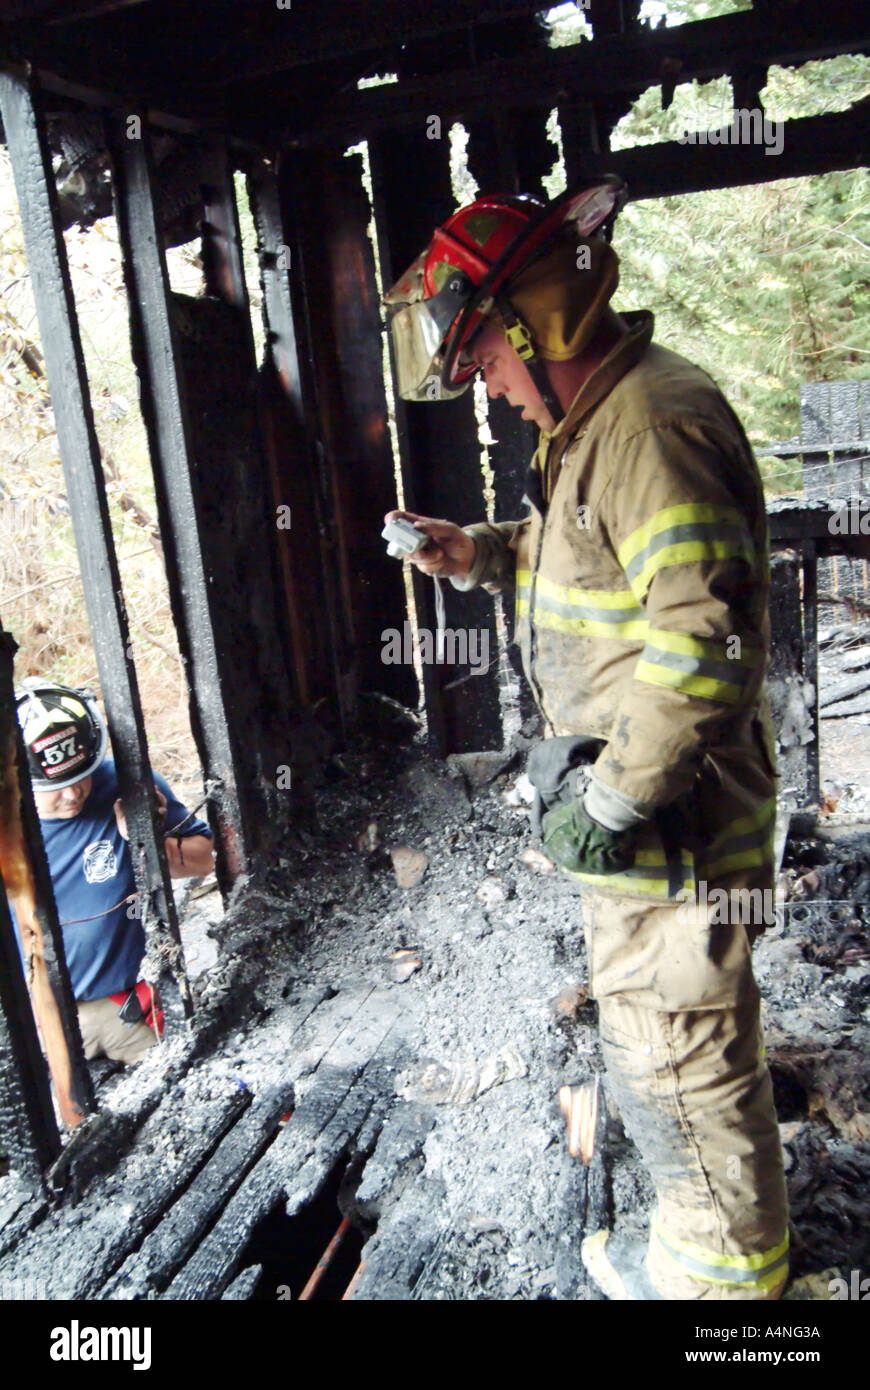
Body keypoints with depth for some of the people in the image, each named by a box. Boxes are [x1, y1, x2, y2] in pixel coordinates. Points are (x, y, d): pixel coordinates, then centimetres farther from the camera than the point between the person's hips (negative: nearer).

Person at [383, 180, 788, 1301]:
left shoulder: (652, 421, -23)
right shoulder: (594, 420, 12)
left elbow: (703, 638, -29)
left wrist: (613, 800, -23)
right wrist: (483, 554, 9)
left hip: (664, 820, -11)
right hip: (627, 799, 11)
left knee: (671, 1053, 8)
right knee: (670, 1037, 27)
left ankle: (723, 1266, 33)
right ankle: (715, 1233, 51)